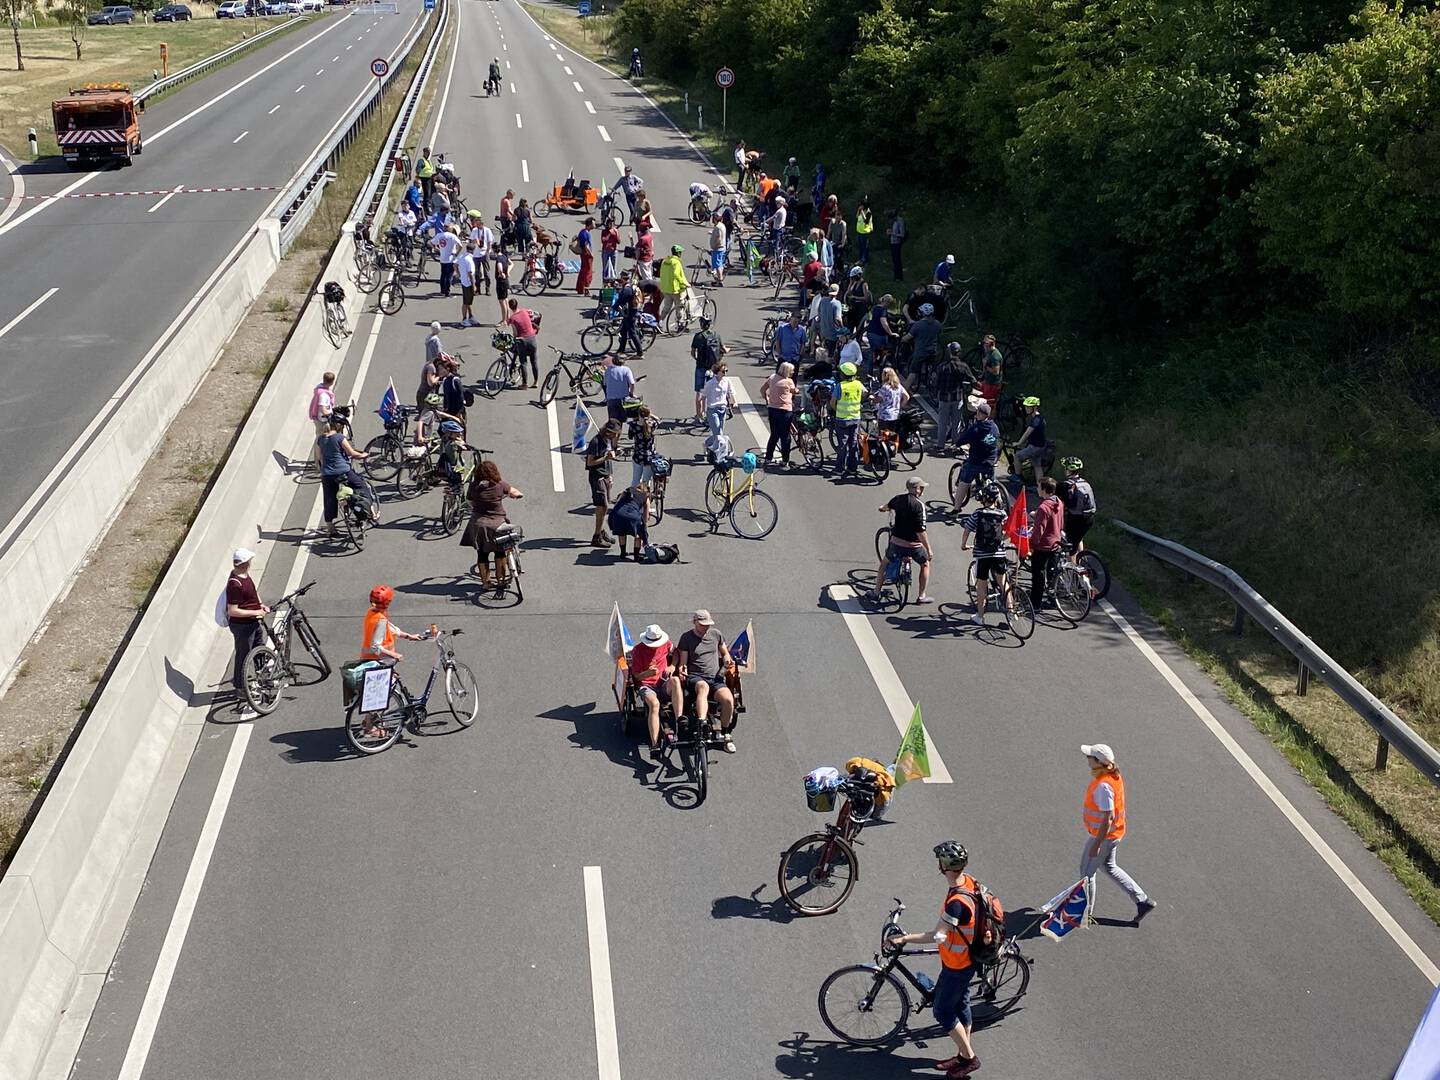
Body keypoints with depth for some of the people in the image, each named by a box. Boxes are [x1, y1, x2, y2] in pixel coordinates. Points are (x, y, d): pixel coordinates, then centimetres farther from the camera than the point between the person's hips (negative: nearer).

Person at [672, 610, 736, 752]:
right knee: (703, 686, -41)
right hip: (694, 677, -3)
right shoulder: (686, 637, 4)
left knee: (728, 699, -26)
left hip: (715, 678, 3)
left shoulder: (715, 634, 13)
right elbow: (683, 662, 4)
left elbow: (725, 653, 24)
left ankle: (725, 735, -5)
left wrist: (727, 661, 1)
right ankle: (701, 724, -56)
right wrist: (681, 670, -19)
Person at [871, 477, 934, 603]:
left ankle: (876, 593, 30)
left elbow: (885, 507, 26)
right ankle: (922, 596, 24)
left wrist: (887, 509, 51)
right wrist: (929, 550, -14)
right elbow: (921, 531, -20)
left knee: (884, 563, 28)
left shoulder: (898, 499, 2)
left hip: (896, 543, 4)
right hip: (914, 545, -4)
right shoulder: (919, 505, -16)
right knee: (925, 564, 23)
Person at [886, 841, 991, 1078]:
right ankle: (963, 1054, 36)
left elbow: (938, 936, -40)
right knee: (960, 1005, 22)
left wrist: (904, 939, -36)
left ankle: (969, 1058, 18)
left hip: (956, 965, -9)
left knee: (943, 1011, 7)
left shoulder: (957, 902, -36)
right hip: (966, 959, 9)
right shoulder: (969, 882, -8)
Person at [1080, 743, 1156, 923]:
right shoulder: (1114, 775, -2)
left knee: (1087, 872, 10)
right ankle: (1143, 901, 27)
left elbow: (1108, 818, -30)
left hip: (1103, 834, -9)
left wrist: (1096, 845, -24)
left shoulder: (1103, 786, -32)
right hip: (1115, 832, 9)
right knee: (1108, 867, 25)